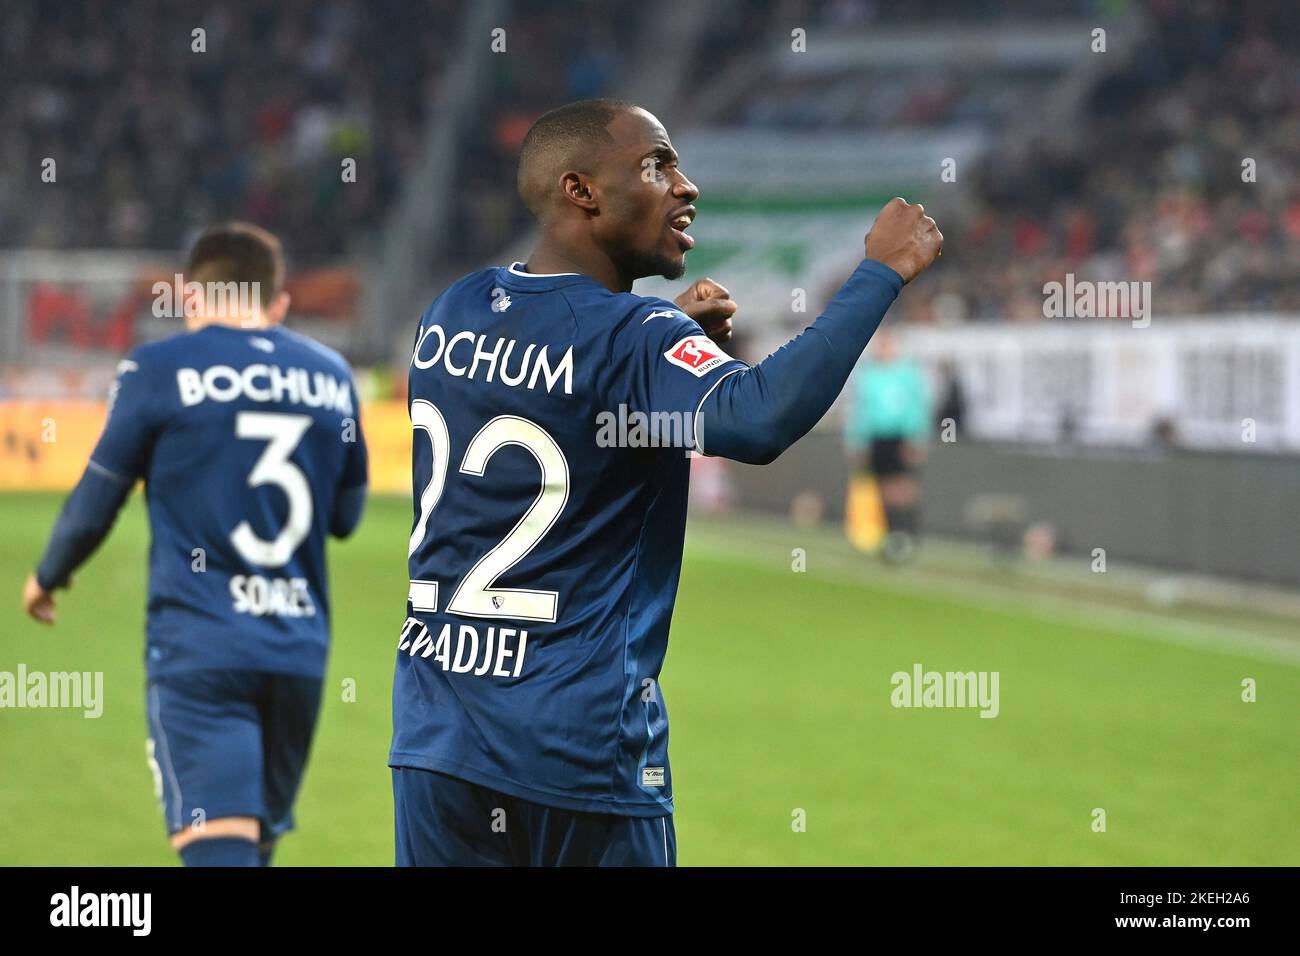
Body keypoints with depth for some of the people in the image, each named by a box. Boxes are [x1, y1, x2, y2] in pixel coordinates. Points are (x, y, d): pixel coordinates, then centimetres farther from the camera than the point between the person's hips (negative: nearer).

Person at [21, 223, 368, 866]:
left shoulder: (159, 371, -3)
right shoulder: (331, 376, 10)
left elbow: (94, 505, 3)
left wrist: (47, 577, 22)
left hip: (196, 649, -5)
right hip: (300, 650, 5)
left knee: (218, 847, -14)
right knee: (257, 842, 20)